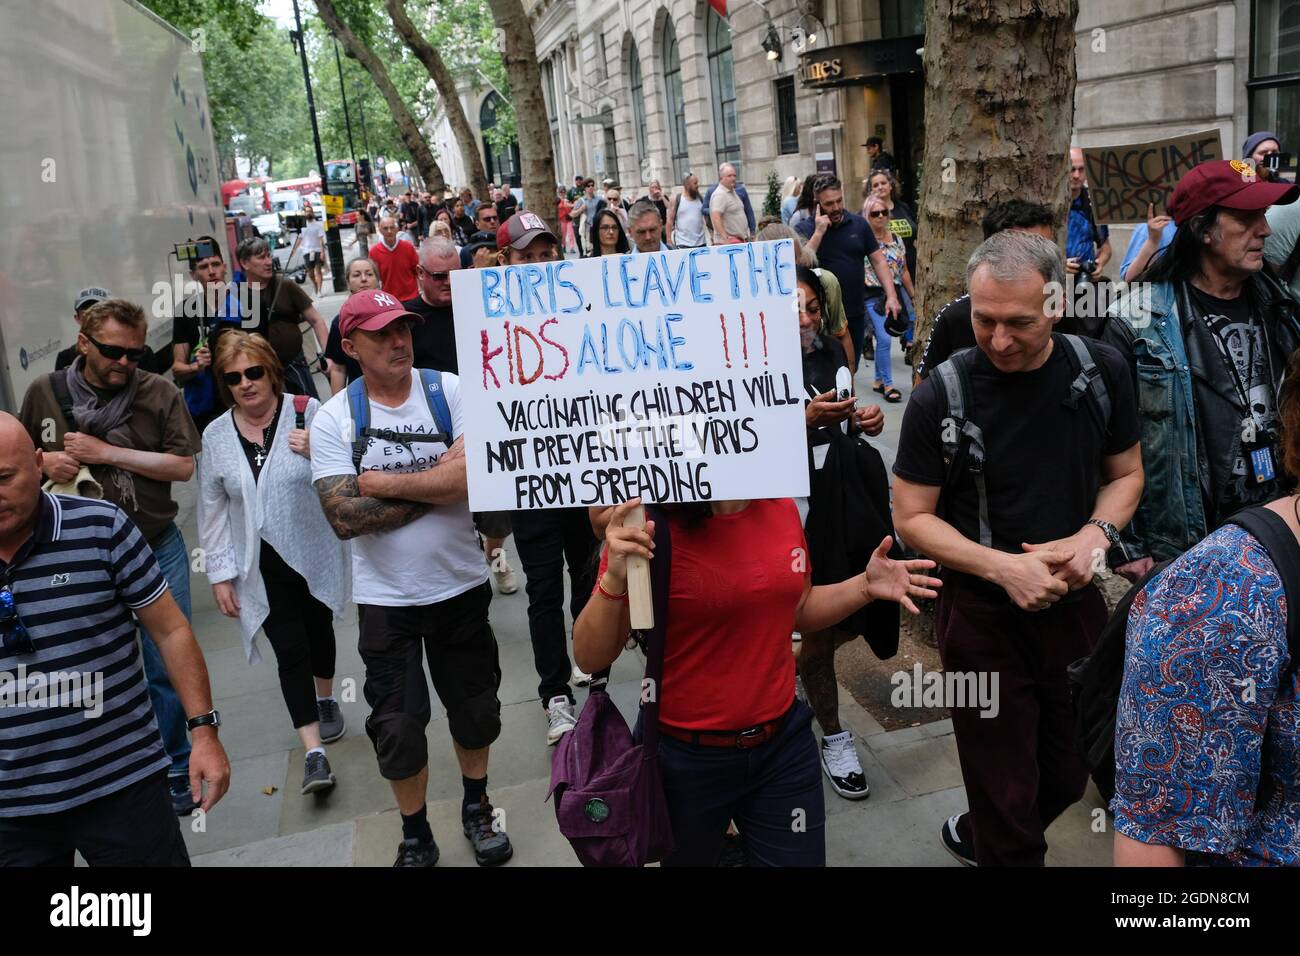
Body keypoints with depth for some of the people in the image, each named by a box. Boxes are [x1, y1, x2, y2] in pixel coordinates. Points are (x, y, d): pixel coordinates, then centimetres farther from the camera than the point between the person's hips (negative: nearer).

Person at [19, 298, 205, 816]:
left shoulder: (160, 393, -7)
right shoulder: (44, 393, 0)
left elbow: (183, 465, -12)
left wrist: (105, 452, -17)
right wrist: (44, 462, -10)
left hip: (157, 550, -1)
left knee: (167, 666, 5)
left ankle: (175, 768, 25)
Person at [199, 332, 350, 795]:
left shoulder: (308, 413, -10)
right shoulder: (215, 437, -1)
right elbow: (213, 513, 4)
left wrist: (318, 453, -30)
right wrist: (220, 574, 3)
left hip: (317, 553, 0)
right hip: (263, 566, 1)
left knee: (318, 630, 20)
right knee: (289, 650, -7)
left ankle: (325, 700, 48)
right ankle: (314, 751, -4)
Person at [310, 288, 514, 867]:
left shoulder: (450, 390, -9)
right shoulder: (333, 419, -9)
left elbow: (476, 475, -22)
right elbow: (344, 519, -18)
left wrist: (382, 482, -19)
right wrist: (435, 484, -18)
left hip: (461, 584, 1)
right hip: (386, 597, -1)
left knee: (475, 709, 17)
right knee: (397, 726, 9)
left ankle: (476, 808, 43)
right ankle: (415, 836, 32)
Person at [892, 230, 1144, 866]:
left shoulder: (1101, 371, -5)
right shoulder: (941, 396, -15)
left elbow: (1125, 473, 8)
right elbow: (912, 517, -9)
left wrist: (1097, 534, -13)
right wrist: (1003, 567, -22)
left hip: (1076, 602, 4)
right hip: (982, 615, -4)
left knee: (1067, 778, 19)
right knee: (1006, 797, 7)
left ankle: (972, 837, 46)